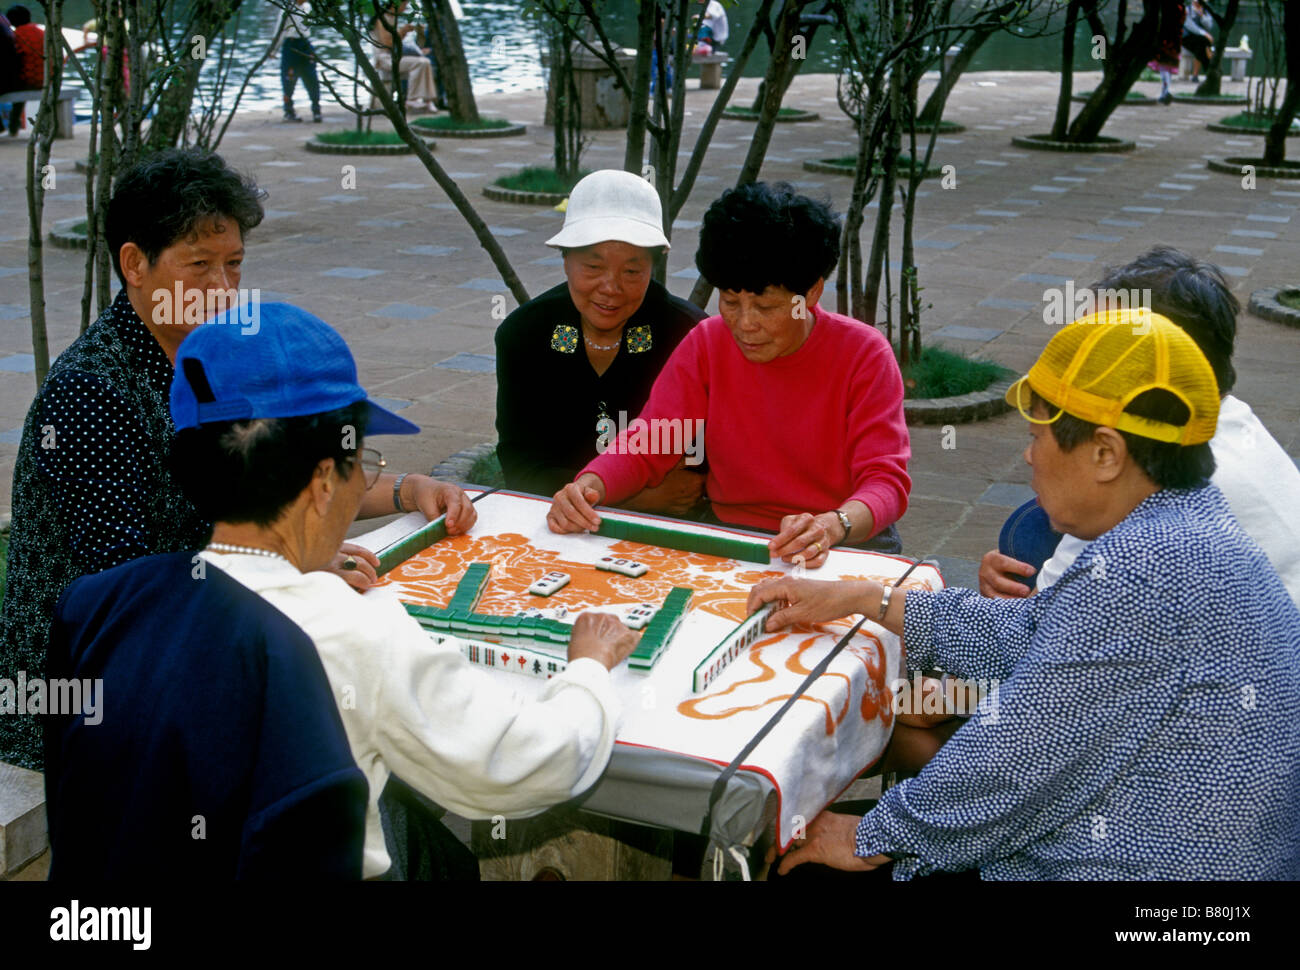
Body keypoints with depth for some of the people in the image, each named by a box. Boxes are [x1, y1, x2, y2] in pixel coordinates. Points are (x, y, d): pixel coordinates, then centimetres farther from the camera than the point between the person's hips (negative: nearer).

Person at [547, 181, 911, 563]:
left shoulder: (864, 355, -7)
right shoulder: (706, 345, 3)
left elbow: (885, 479, -14)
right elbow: (645, 447, 1)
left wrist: (833, 526, -37)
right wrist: (588, 486, -22)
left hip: (850, 546, -2)